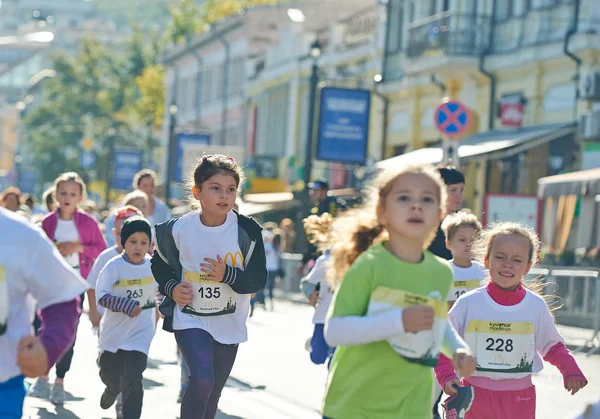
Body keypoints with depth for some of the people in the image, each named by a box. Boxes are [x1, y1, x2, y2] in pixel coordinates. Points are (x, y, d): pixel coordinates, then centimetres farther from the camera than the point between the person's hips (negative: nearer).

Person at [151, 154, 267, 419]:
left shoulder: (247, 231, -14)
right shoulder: (178, 229, -13)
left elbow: (259, 279, -11)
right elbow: (159, 263, 7)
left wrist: (228, 275, -28)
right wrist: (171, 287, -11)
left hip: (229, 323, 2)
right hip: (190, 319, -2)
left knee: (213, 393, 15)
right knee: (202, 379, -25)